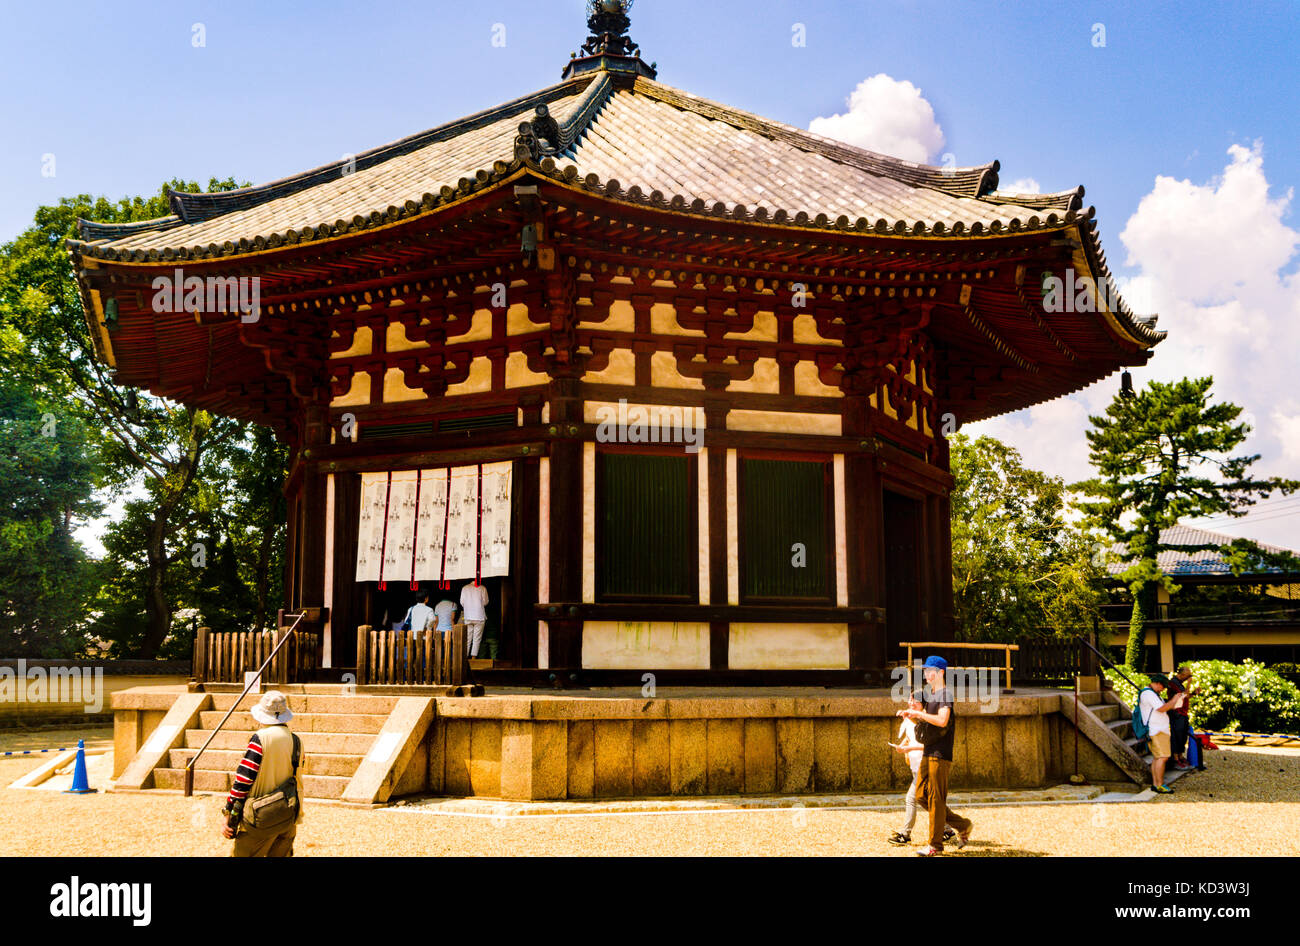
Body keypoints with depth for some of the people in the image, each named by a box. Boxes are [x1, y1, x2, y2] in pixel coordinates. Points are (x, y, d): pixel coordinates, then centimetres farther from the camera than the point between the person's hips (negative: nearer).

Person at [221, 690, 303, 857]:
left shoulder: (261, 739, -13)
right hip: (289, 819, 6)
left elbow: (243, 779, -14)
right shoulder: (296, 742, 4)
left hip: (261, 819, -6)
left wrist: (228, 816, -10)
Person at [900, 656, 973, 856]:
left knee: (936, 799, -6)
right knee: (921, 795, 10)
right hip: (928, 753, 10)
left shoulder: (945, 693, -11)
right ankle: (962, 825, 19)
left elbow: (942, 720, -26)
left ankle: (935, 845, 1)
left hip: (940, 754, -10)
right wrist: (912, 716, 6)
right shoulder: (930, 694, 18)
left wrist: (918, 713, -19)